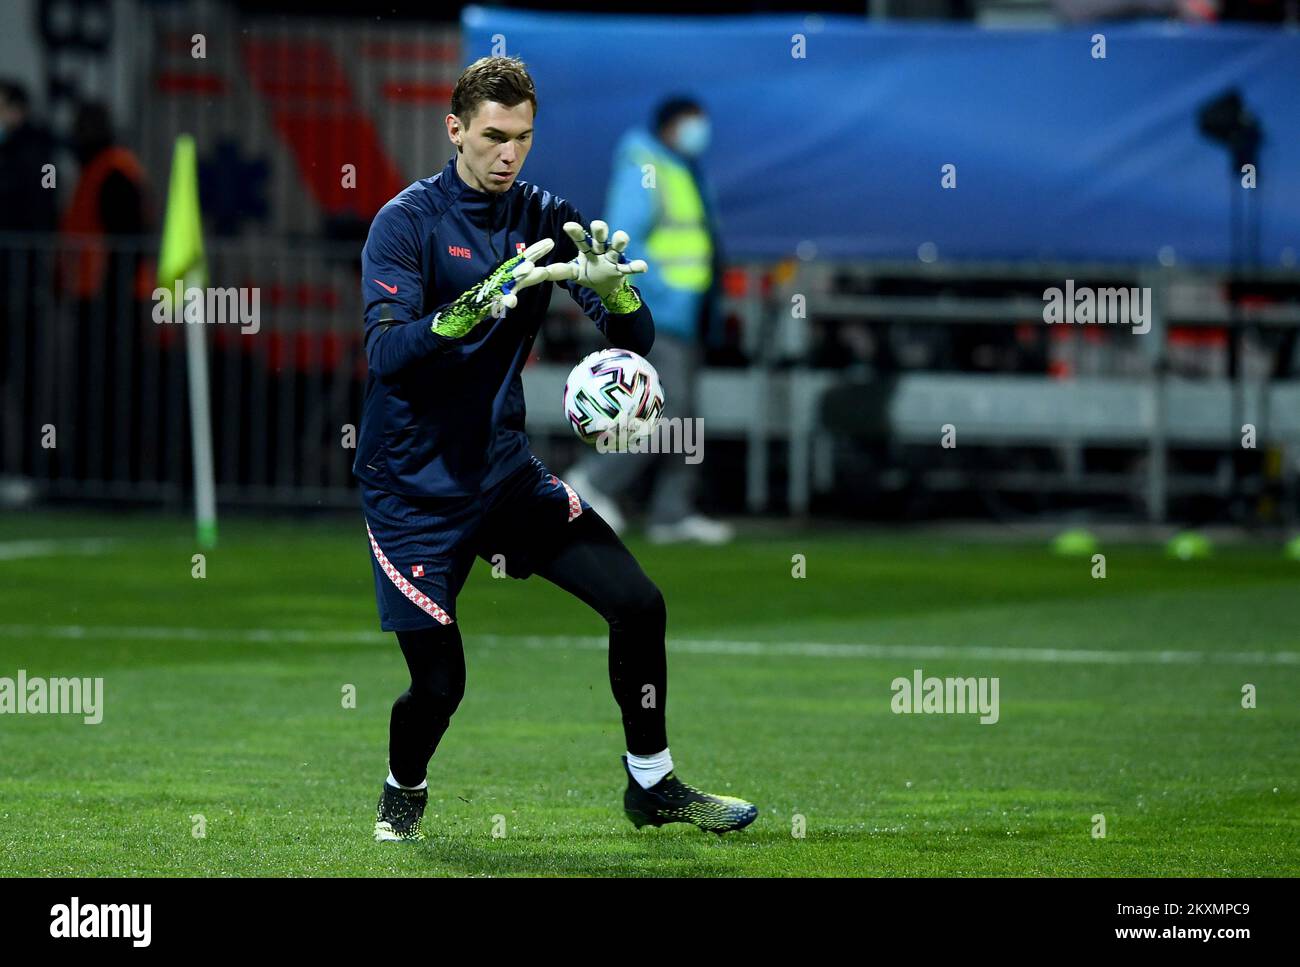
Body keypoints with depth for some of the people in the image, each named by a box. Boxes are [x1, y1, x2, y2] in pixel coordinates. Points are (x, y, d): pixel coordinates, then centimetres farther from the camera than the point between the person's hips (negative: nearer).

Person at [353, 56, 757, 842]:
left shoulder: (545, 218, -1)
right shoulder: (408, 220, -14)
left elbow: (639, 341, -6)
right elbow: (386, 352, -26)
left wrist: (610, 286, -29)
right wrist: (484, 300, -40)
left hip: (507, 472, 5)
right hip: (414, 489, -5)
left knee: (639, 603, -3)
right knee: (439, 682, -6)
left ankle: (651, 784, 17)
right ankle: (404, 794, 27)